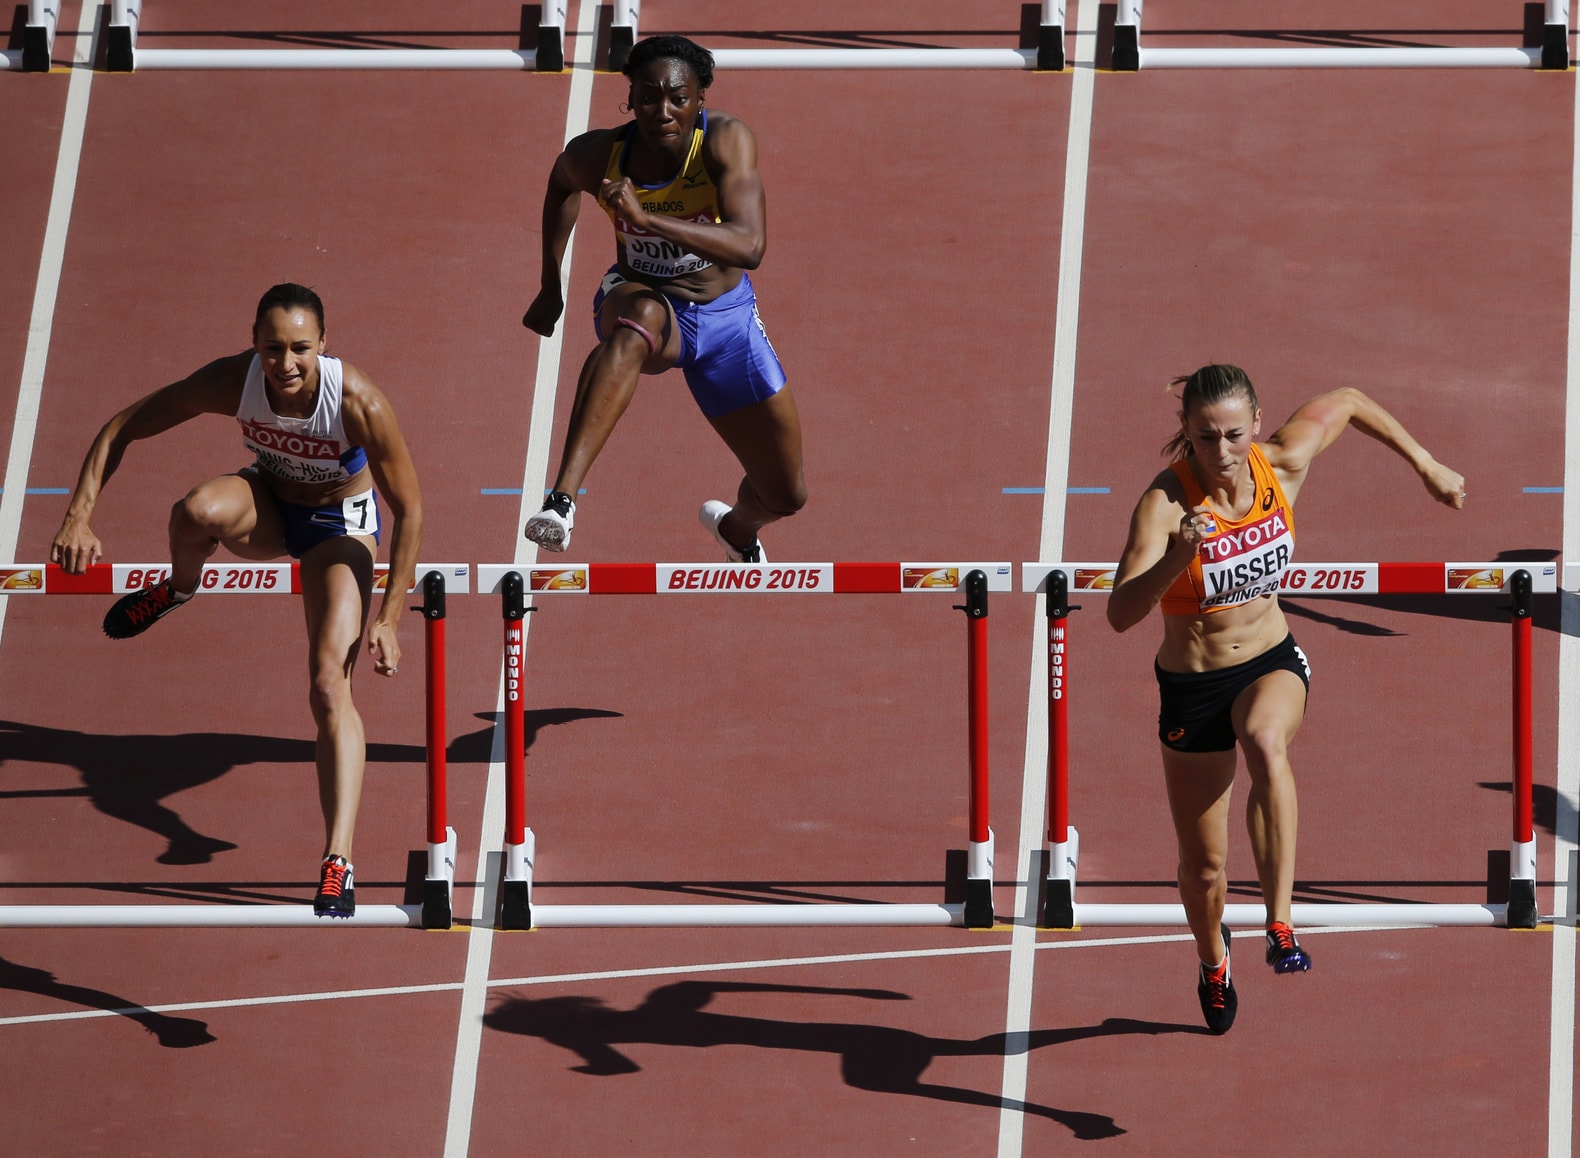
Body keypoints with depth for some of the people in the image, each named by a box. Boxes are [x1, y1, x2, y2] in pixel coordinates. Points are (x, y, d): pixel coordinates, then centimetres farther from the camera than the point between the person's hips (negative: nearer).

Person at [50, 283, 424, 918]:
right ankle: (178, 588, 0)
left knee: (329, 685, -18)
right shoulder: (233, 381, -28)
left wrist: (388, 620, -19)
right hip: (267, 505, 2)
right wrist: (78, 518, -25)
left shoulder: (359, 402, -33)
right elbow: (120, 429, -16)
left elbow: (409, 509, -20)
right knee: (199, 509, -36)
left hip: (340, 525, -2)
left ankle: (338, 864, -17)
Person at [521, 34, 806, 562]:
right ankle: (562, 498, -56)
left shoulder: (726, 140, -25)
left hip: (725, 317, 1)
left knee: (785, 497, 8)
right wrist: (550, 286, 12)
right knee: (637, 319, -43)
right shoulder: (597, 154, -18)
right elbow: (562, 182, 10)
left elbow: (749, 246, -39)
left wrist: (647, 218, -48)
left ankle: (736, 528, 50)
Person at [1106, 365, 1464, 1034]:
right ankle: (1213, 959, 46)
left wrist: (1426, 467, 13)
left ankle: (1281, 926, -39)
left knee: (1265, 744, -37)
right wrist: (1178, 557, -51)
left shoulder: (1283, 465, -13)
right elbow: (1120, 615, -36)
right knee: (1203, 868, 10)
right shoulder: (1165, 503, -25)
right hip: (1192, 684, -1)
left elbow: (1347, 404, 8)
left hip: (1272, 664, 1)